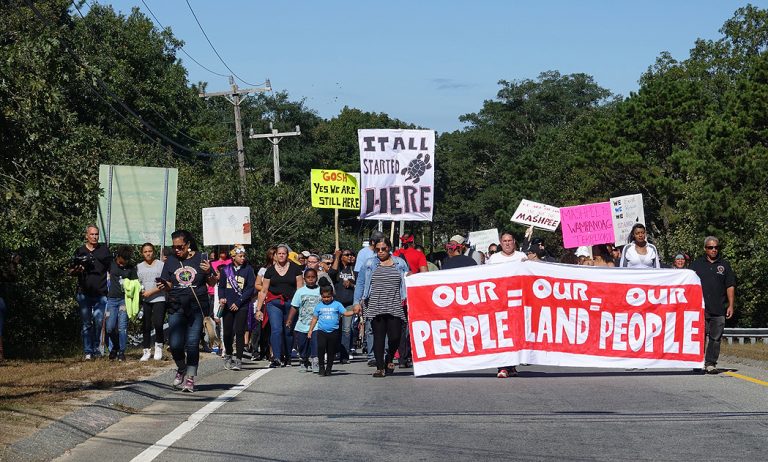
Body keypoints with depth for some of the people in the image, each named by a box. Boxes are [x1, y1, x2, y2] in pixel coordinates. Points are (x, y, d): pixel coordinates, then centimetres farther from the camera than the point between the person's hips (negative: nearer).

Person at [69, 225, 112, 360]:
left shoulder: (104, 250, 11)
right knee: (86, 324, 0)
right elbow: (71, 271, 14)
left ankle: (96, 348, 11)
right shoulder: (80, 251, 10)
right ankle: (87, 351, 2)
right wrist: (78, 269, -9)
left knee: (98, 322, -3)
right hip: (84, 293, 0)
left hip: (100, 294, 0)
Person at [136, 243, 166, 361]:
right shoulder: (139, 267, 13)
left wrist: (150, 292, -13)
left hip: (159, 299, -4)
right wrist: (139, 291, -3)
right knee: (146, 326, 3)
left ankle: (159, 347, 9)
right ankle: (146, 350, 11)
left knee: (158, 324, -13)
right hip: (144, 301, 4)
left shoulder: (160, 265, 1)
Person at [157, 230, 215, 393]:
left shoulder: (201, 259, 5)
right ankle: (181, 369, 20)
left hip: (196, 307, -1)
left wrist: (209, 273, -10)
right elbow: (168, 285, 13)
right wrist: (163, 286, -10)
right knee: (175, 344, -8)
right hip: (176, 308, 2)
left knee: (192, 344, -4)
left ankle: (190, 378, 4)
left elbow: (212, 283, 10)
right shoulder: (171, 260, 10)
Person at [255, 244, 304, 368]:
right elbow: (263, 291, 10)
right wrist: (258, 308, 5)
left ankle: (287, 357, 22)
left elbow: (300, 288, 4)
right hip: (274, 303, 0)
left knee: (288, 331, 6)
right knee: (276, 329, -16)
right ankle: (276, 358, -20)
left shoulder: (294, 268, 5)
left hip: (291, 303, 0)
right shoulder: (270, 270, 8)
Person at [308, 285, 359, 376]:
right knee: (321, 347, -16)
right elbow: (315, 318, 14)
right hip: (321, 331, 0)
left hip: (333, 332, 0)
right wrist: (310, 330, 11)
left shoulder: (337, 305, 4)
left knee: (331, 351, 6)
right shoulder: (318, 306, 8)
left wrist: (354, 312, -22)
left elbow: (345, 313, -3)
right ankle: (322, 367, -3)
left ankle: (329, 368, 20)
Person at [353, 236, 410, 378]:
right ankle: (380, 367, 4)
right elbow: (360, 284, 9)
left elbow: (407, 283, 11)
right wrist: (357, 302, 0)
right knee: (378, 338, -1)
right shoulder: (369, 264, 9)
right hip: (375, 307, 0)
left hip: (395, 308, 0)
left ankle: (389, 360, 22)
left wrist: (405, 300, 0)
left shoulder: (400, 264, 10)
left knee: (395, 337, -5)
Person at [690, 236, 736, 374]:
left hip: (719, 309, 1)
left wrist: (731, 305, 4)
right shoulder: (697, 264, 10)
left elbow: (730, 286, 11)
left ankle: (711, 364, 6)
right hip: (701, 308, -1)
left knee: (715, 338, 1)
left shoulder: (724, 265, 12)